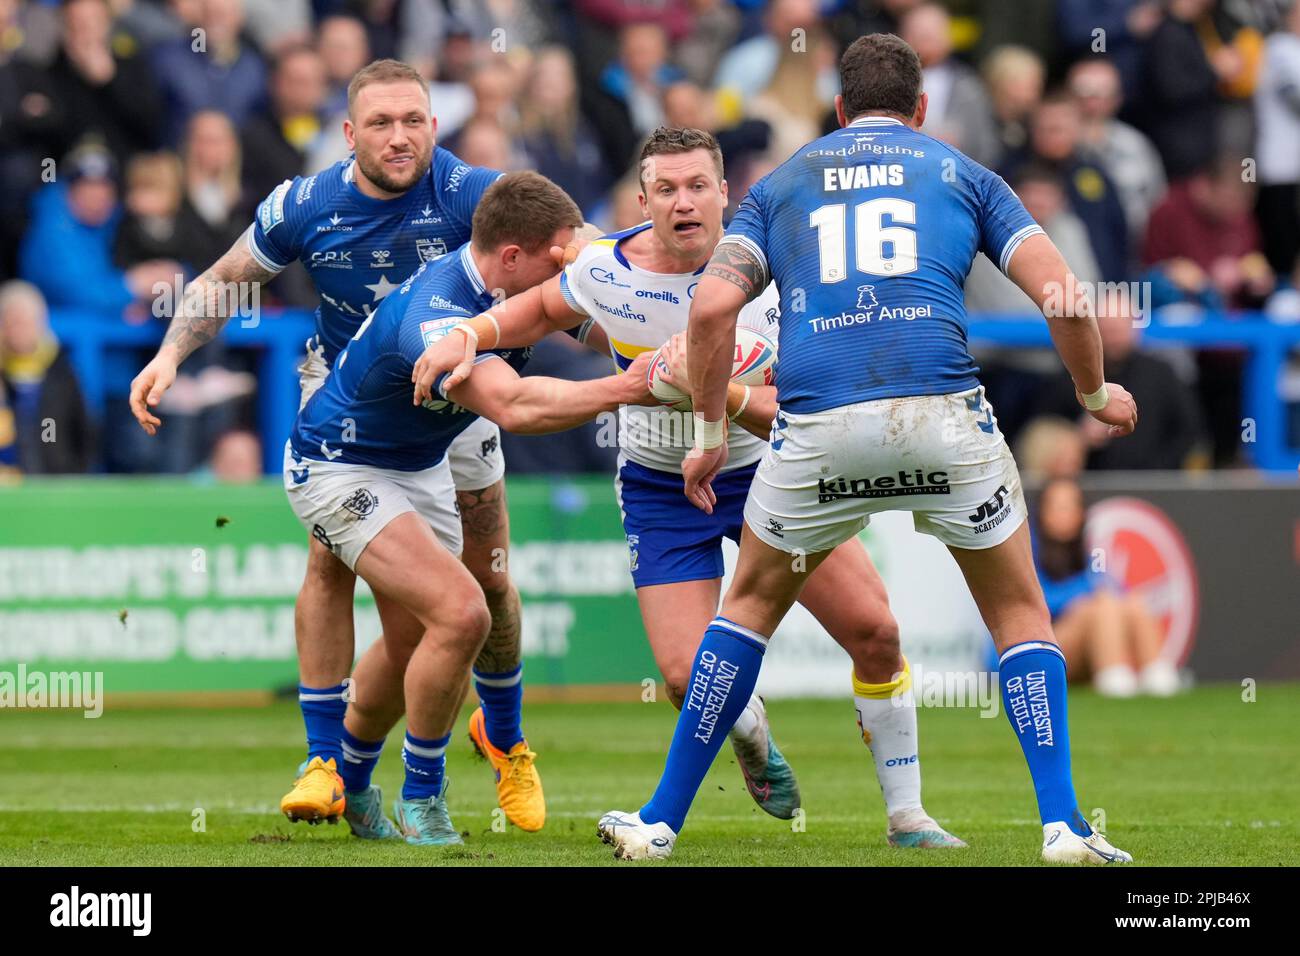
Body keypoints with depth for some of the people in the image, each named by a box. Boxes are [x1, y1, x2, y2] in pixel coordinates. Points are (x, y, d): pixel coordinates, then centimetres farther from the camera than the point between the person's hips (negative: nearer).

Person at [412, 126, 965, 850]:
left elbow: (792, 418, -25)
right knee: (689, 677, -13)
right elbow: (540, 309, 9)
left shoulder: (768, 278, -21)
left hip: (765, 469, -1)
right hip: (660, 487, 1)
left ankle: (906, 814, 6)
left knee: (875, 631, -12)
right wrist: (466, 337, -6)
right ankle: (749, 726, 27)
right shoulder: (605, 271, -15)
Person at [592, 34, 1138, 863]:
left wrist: (711, 435, 15)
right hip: (943, 418, -1)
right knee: (1021, 614, 16)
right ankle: (1064, 826, 3)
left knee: (752, 605, 23)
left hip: (817, 427, 1)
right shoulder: (962, 173, 19)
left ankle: (661, 823, 23)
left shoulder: (781, 185, 21)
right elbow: (1062, 298, 8)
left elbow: (712, 306, 6)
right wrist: (1097, 394, 25)